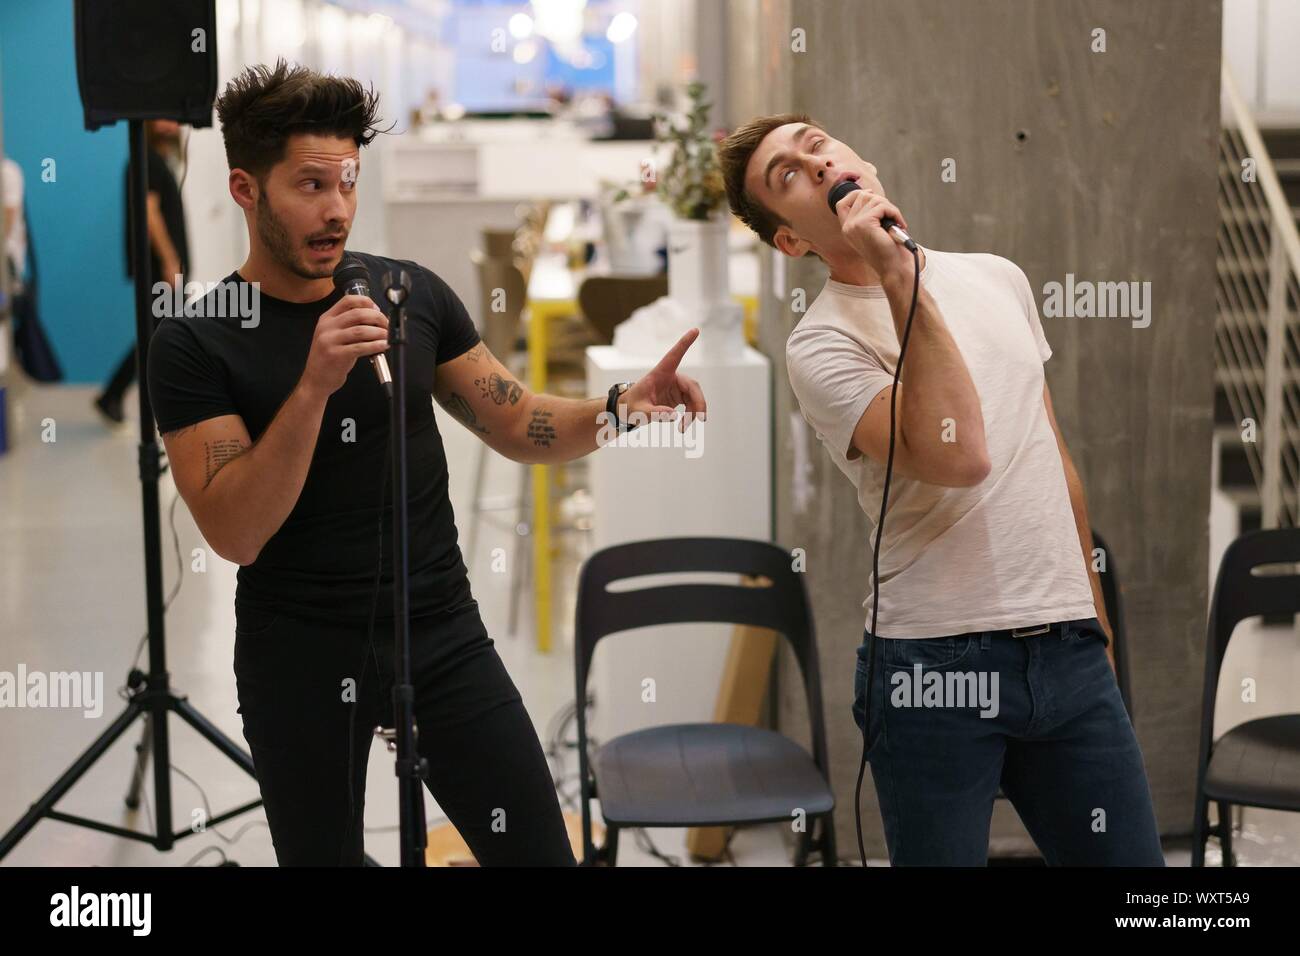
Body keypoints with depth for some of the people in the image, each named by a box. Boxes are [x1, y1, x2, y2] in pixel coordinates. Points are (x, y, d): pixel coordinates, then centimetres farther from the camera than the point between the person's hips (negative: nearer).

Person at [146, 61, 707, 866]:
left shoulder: (412, 293, 0)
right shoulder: (195, 344, -10)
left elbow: (518, 426, 7)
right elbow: (235, 534, -18)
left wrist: (618, 408, -13)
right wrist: (314, 386, -29)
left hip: (444, 635, 3)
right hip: (302, 655, -2)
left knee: (539, 853, 2)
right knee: (322, 855, 12)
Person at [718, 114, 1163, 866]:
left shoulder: (999, 279, 12)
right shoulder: (821, 344, -7)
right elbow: (958, 456, -23)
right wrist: (899, 277, -21)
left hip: (1071, 647, 5)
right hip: (937, 663, -5)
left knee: (1129, 853, 6)